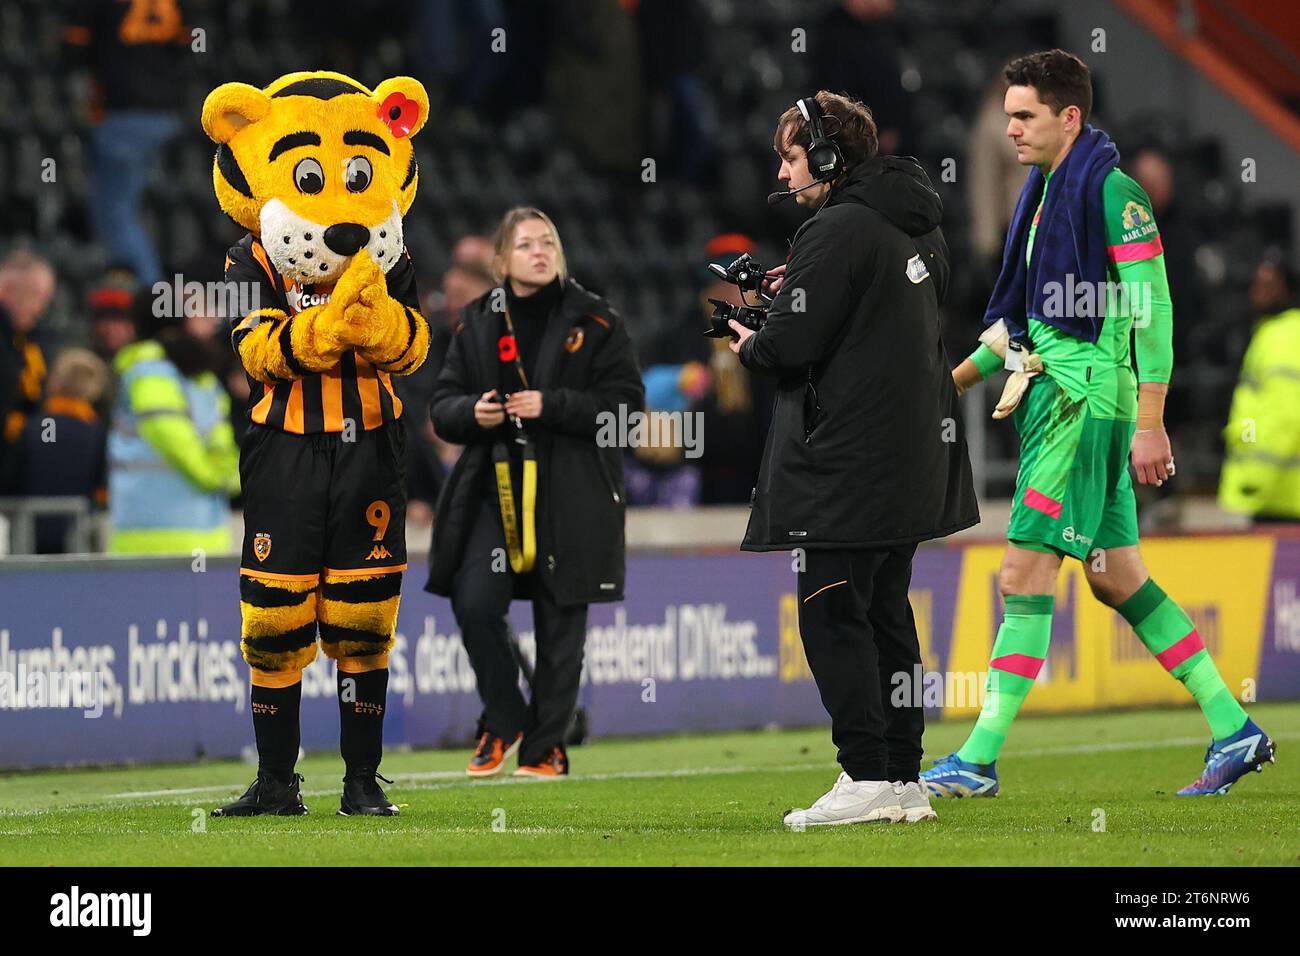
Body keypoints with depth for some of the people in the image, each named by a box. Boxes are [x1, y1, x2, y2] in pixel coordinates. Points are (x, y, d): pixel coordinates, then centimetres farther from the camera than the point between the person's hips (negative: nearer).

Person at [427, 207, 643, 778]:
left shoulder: (595, 323, 1)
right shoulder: (478, 325, 9)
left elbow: (625, 403, -5)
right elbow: (443, 405, 13)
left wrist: (552, 406, -16)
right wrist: (472, 412, -10)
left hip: (570, 493, -2)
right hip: (496, 487, 2)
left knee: (560, 622, 3)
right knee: (474, 602, -13)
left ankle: (547, 746, 15)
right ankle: (505, 720, 8)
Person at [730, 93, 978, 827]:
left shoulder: (837, 232, -16)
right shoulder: (915, 224, 12)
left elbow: (791, 343, -19)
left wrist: (751, 345, 4)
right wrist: (795, 290, 15)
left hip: (848, 458, -9)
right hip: (912, 456, 9)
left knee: (832, 616, -5)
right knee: (886, 614, 13)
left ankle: (866, 778, -9)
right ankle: (905, 781, 13)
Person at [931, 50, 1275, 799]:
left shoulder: (1112, 192, -12)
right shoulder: (1045, 190, 16)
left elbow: (1152, 309, -15)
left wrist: (1150, 424, -19)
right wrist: (957, 379, 22)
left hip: (1086, 400, -10)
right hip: (1055, 396, 10)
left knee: (1025, 576, -10)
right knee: (1118, 576, 11)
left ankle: (979, 761, -9)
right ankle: (1234, 730, 15)